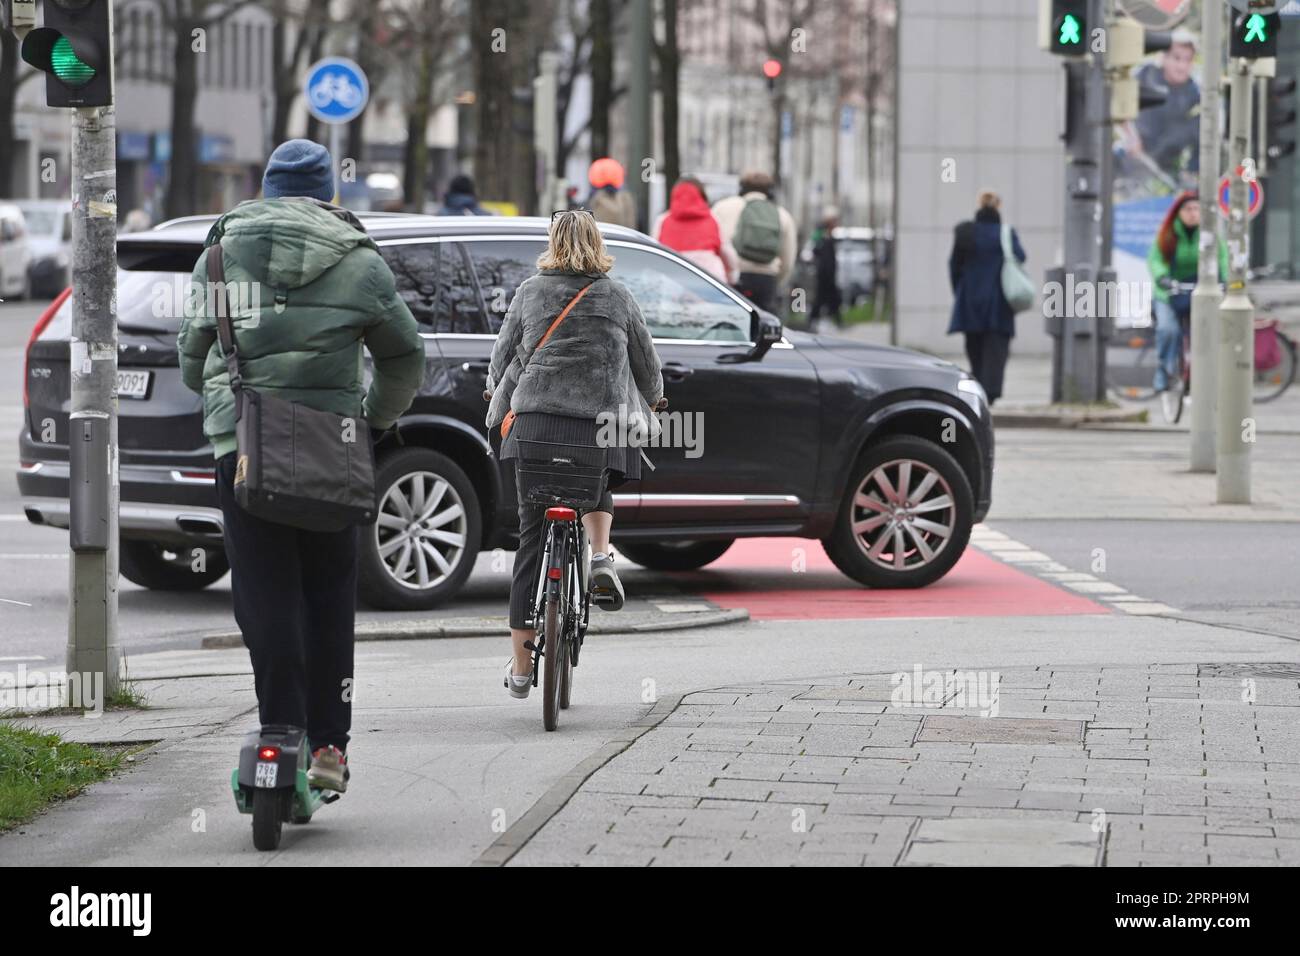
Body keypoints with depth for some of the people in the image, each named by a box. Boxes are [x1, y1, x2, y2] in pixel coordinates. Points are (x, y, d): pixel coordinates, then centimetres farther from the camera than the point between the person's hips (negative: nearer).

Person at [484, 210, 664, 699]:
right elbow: (646, 359, 16)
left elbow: (503, 352, 14)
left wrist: (497, 390, 36)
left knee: (531, 538, 4)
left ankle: (520, 666, 4)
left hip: (535, 416, 0)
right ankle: (600, 555, 4)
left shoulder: (530, 292, 5)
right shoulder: (618, 297, 6)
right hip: (602, 421, 0)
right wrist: (653, 397, 38)